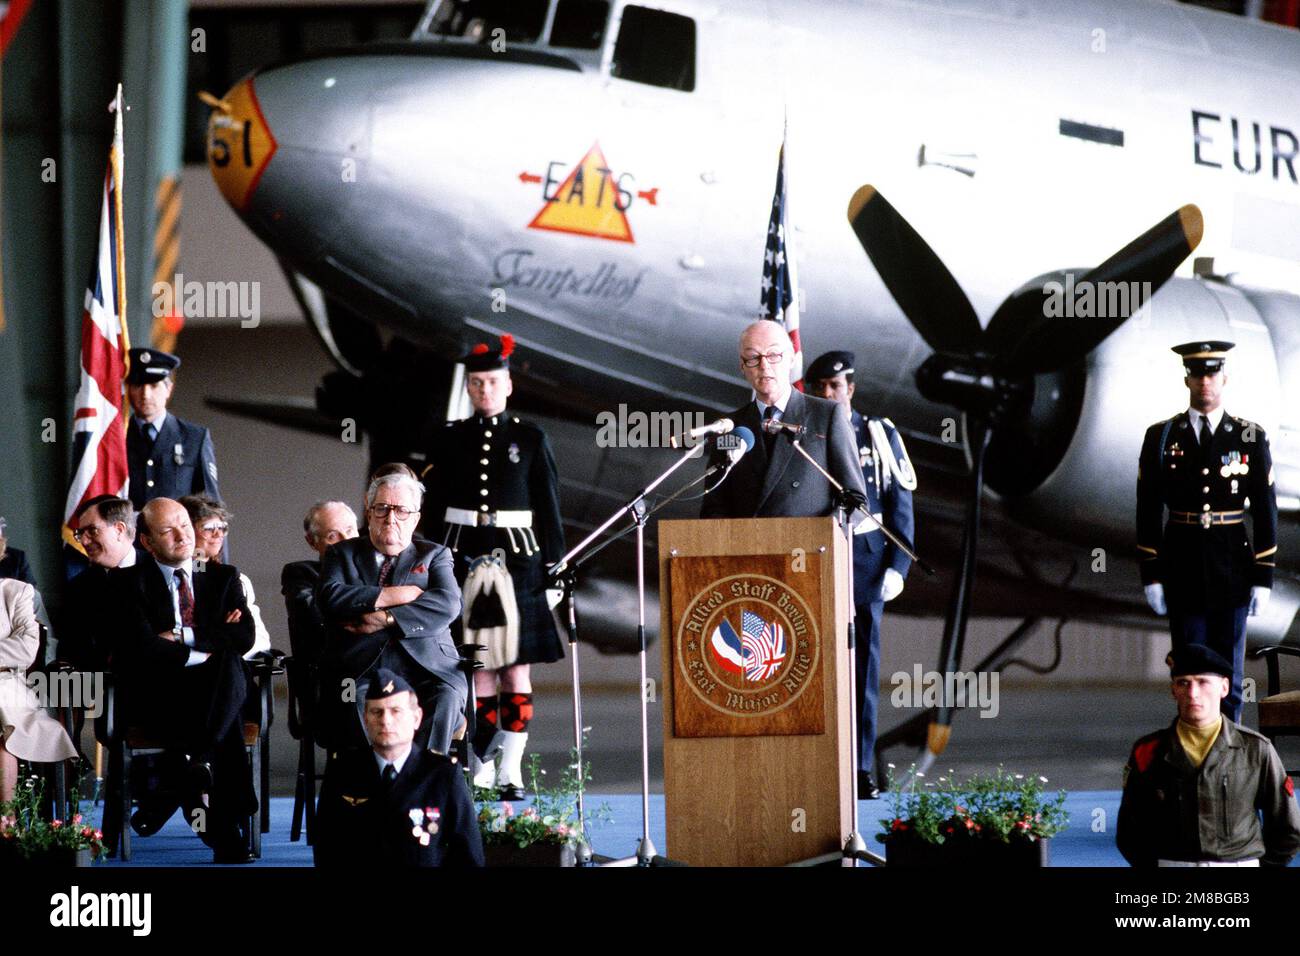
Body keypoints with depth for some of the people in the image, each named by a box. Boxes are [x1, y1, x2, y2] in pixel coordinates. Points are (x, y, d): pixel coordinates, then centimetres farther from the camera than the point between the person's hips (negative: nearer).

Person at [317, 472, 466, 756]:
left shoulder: (434, 555, 20)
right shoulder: (342, 554, 21)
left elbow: (448, 604, 0)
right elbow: (329, 597, 0)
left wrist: (386, 620, -10)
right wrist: (393, 596, -4)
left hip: (425, 667, 0)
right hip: (361, 670, 0)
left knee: (446, 698, -33)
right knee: (358, 704, -35)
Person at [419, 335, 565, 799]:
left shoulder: (530, 439, 6)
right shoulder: (448, 440, 8)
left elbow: (549, 509, 6)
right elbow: (433, 511, 9)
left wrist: (554, 570, 1)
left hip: (518, 560, -1)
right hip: (464, 561, 1)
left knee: (517, 670, -3)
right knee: (478, 671, 0)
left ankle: (511, 769, 0)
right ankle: (482, 768, 5)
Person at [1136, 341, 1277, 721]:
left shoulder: (1251, 438, 1)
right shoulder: (1161, 437, 2)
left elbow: (1266, 512, 1)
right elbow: (1148, 511, 3)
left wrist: (1263, 577, -3)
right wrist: (1151, 575, -2)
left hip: (1232, 565, 0)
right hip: (1182, 568, 0)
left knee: (1229, 671, 3)